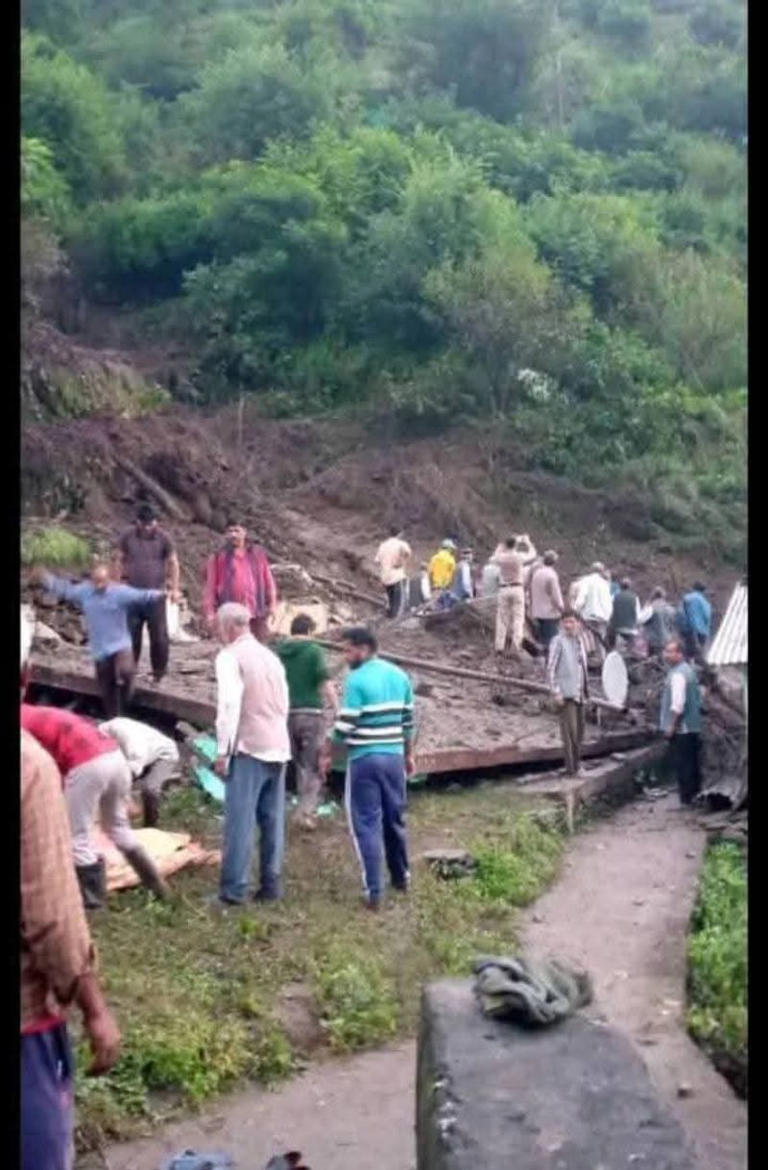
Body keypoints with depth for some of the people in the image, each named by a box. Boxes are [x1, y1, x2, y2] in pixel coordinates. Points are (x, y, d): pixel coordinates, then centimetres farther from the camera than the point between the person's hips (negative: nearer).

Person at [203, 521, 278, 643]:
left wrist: (272, 603, 7)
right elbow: (210, 586, 1)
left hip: (257, 611, 2)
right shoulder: (219, 557, 2)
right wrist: (210, 612, -2)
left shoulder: (257, 553, 9)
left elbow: (268, 579, 12)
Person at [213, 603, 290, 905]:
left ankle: (234, 889, -7)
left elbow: (229, 705, -14)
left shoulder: (230, 656, -5)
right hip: (278, 747, 7)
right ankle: (271, 884, 12)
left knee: (240, 820, -6)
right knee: (273, 820, 9)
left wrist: (223, 751, -12)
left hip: (248, 747, -7)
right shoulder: (271, 656, 17)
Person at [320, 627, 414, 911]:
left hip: (364, 759, -6)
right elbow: (408, 721, 13)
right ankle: (401, 877, 33)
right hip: (394, 757, 6)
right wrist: (409, 754, 23)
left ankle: (373, 891, -1)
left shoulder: (357, 680, -13)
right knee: (395, 819, 20)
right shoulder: (400, 676, 7)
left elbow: (345, 725, -14)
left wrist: (326, 753, -1)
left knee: (367, 824, 0)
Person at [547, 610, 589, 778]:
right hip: (566, 694, -7)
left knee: (579, 732, 12)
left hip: (579, 693, 7)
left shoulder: (579, 641, 14)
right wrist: (556, 692, -16)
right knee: (570, 732, -8)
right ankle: (571, 768, -3)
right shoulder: (558, 641, -8)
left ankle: (577, 764, 23)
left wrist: (586, 690, 15)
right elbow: (550, 669, -12)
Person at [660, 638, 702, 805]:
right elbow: (697, 699, 21)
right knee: (692, 765, 14)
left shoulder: (677, 674, -17)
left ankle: (686, 799, -1)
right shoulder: (688, 670, 14)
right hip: (693, 727, 10)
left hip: (681, 729, -10)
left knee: (681, 766, -4)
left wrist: (671, 726, -19)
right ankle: (695, 795, 21)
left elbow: (678, 704, -23)